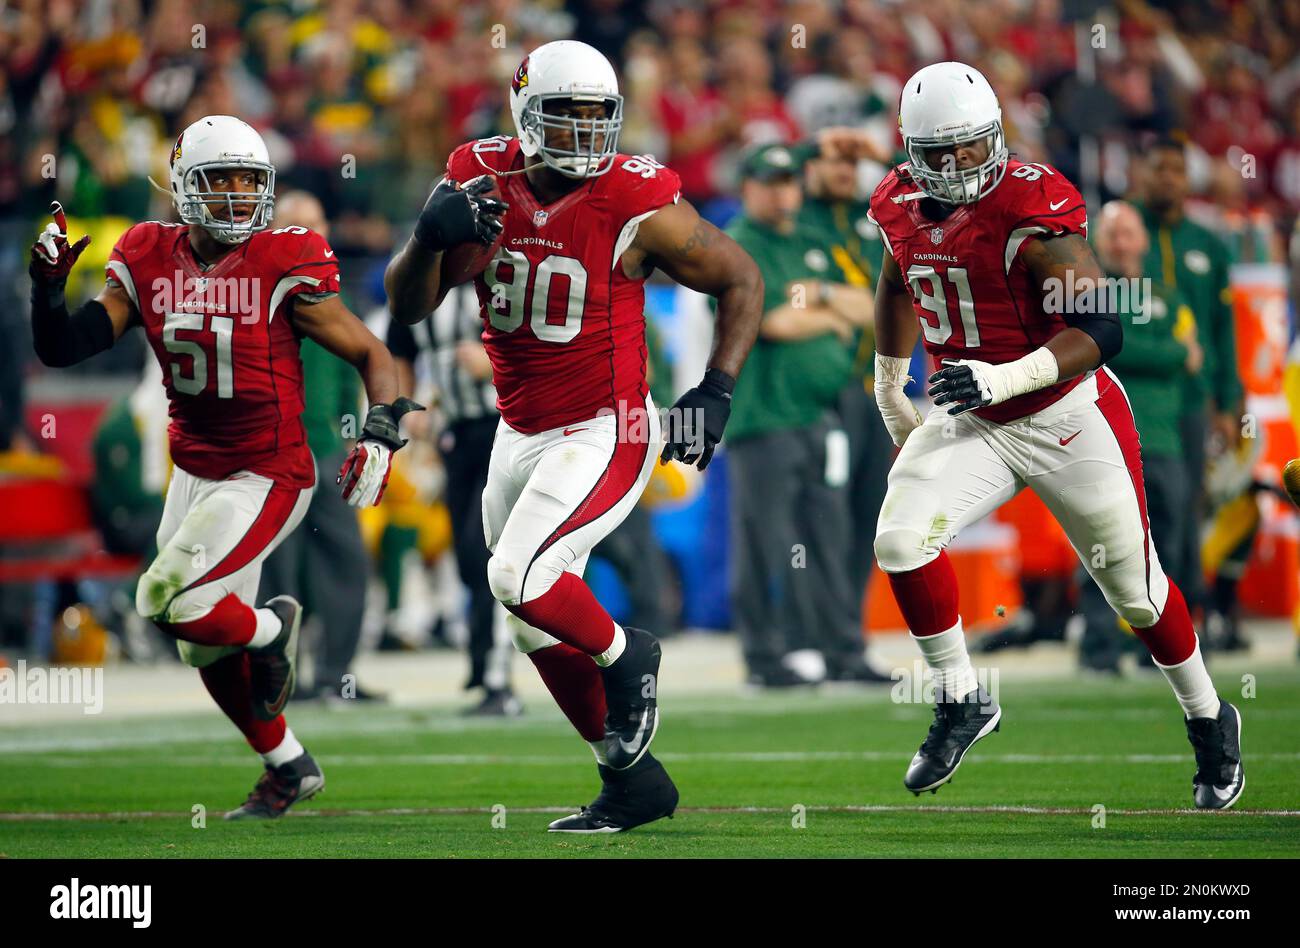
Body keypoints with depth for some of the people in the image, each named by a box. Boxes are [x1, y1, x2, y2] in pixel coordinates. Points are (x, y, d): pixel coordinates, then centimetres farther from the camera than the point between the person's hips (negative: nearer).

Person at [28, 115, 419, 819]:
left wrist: (380, 431, -24)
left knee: (166, 601, -20)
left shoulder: (284, 268, -15)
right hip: (195, 473, 6)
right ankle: (288, 768, 33)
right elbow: (61, 349, -3)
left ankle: (270, 630, 11)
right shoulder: (148, 264, -2)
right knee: (206, 651, 12)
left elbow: (371, 355, -8)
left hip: (267, 477, -6)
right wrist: (48, 284, -20)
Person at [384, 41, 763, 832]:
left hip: (604, 433, -6)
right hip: (521, 434, 6)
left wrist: (716, 391, -15)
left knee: (520, 578, -23)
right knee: (541, 630, 13)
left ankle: (625, 657, 7)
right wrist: (432, 234, -24)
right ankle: (633, 781, 27)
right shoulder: (480, 182, -5)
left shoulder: (636, 207, -18)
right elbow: (409, 308, -4)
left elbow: (741, 279, -5)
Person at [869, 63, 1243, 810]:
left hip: (1069, 419, -5)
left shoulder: (1032, 213, -24)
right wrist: (890, 392, 25)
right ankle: (961, 703, 1)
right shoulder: (903, 208, -3)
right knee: (902, 543, -18)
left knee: (1136, 590, 9)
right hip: (970, 422, 5)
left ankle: (1210, 721, 34)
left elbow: (1101, 332, -28)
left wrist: (1004, 378, -38)